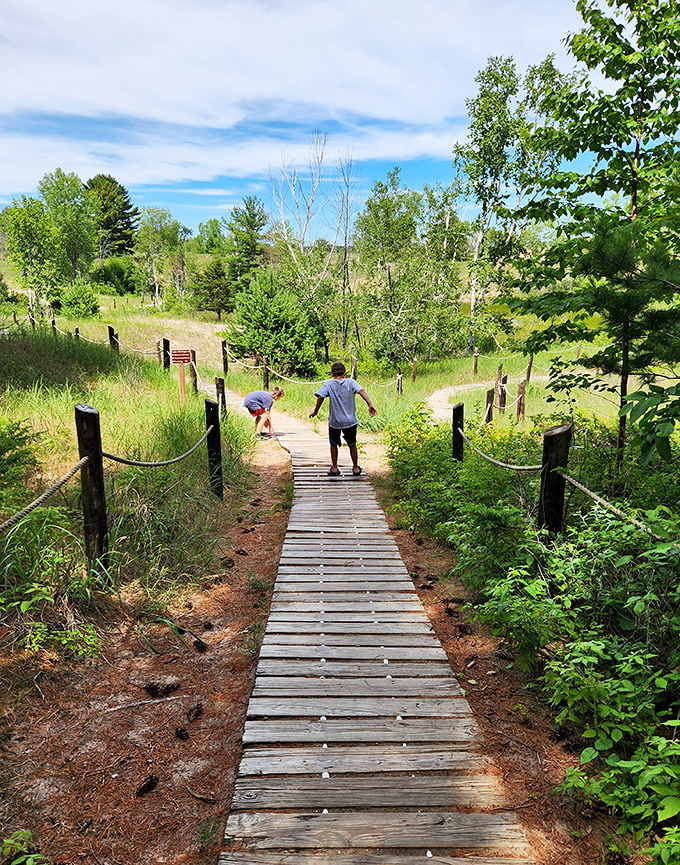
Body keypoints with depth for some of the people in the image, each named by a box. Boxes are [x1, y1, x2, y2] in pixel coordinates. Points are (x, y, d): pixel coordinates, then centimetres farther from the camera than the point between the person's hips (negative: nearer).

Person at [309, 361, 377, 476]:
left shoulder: (329, 384, -3)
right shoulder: (350, 382, -1)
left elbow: (320, 397, -17)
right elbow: (361, 391, -17)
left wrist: (315, 411, -8)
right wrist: (370, 405, -26)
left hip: (334, 422, -1)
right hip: (350, 421, 1)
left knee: (334, 445, 19)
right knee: (352, 445, 18)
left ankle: (334, 469, 24)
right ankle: (356, 468, 28)